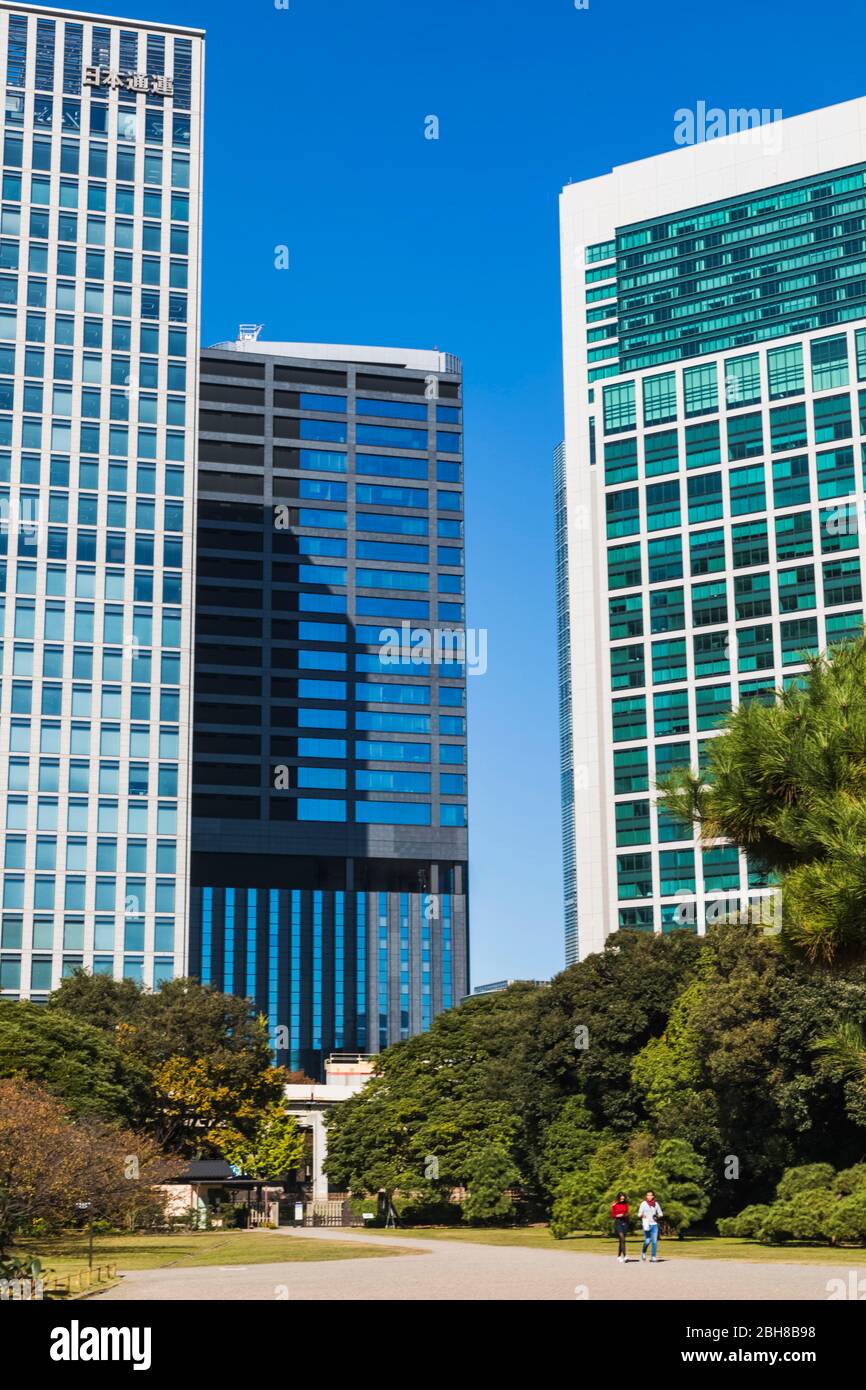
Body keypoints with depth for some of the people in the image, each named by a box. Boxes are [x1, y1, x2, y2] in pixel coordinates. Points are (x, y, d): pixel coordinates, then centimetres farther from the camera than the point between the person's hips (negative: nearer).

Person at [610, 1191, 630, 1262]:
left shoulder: (625, 1204, 5)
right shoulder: (614, 1205, -4)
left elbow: (627, 1213, 11)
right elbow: (612, 1215, 0)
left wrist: (626, 1215, -9)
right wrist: (618, 1215, -17)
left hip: (625, 1222, 4)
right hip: (618, 1222, -4)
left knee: (622, 1240, 10)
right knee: (622, 1239, -16)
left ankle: (619, 1256, 25)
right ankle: (624, 1256, -20)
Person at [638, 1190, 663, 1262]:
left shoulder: (656, 1204, 7)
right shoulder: (643, 1203, -1)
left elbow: (660, 1213, 15)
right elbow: (639, 1214, -2)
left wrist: (657, 1216, -6)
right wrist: (642, 1215, -23)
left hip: (654, 1224, 3)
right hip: (646, 1224, -3)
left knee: (654, 1241, -3)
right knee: (647, 1241, -8)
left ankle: (653, 1258, 2)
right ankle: (643, 1252, 21)